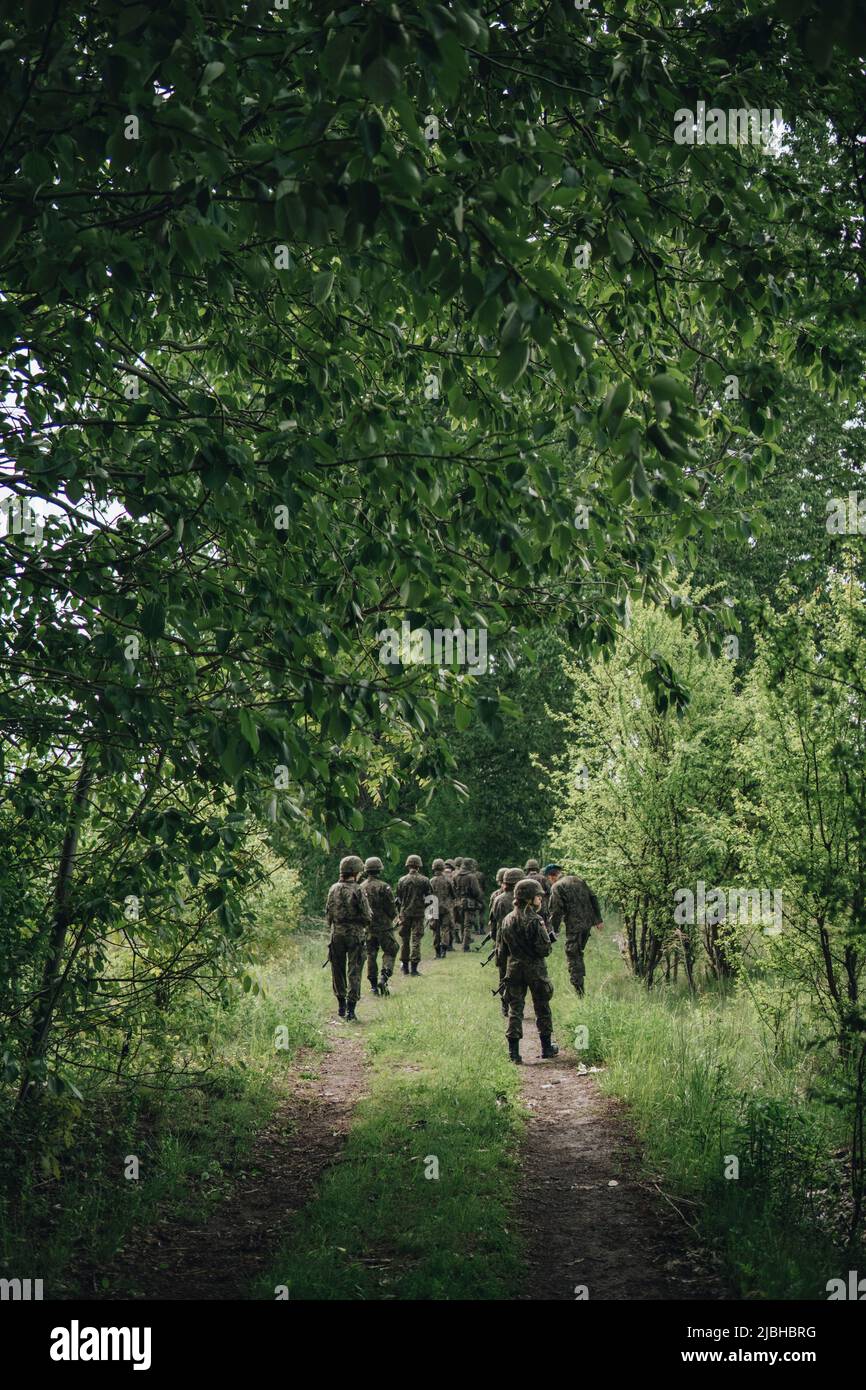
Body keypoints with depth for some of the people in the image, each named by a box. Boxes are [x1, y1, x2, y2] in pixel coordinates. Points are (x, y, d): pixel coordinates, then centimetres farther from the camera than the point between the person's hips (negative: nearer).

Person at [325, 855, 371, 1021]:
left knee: (338, 970, 15)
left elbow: (328, 914, 7)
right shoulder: (358, 890, -11)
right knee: (354, 972, 0)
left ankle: (341, 1006, 22)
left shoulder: (333, 889, 1)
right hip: (355, 934, -4)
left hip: (336, 934, 4)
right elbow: (367, 917, -11)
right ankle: (350, 1010, -6)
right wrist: (363, 923, 11)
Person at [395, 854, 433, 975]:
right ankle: (414, 966, -6)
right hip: (419, 913, -1)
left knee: (405, 939, 11)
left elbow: (398, 899, 6)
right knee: (416, 939, -1)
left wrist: (399, 913, 17)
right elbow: (430, 897, -2)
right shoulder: (424, 880, -3)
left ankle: (405, 966, 19)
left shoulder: (402, 880, 1)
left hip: (405, 913, 1)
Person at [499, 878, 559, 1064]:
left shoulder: (507, 920, 3)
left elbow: (502, 950, 8)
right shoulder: (535, 920, -16)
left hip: (514, 969, 4)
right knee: (542, 1007, 12)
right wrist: (546, 934, 1)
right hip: (535, 968, -4)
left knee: (515, 1008, 6)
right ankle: (547, 1047, 22)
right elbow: (544, 949, -17)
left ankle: (513, 1051, -1)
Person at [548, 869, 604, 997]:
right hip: (588, 922, 6)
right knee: (579, 952, 24)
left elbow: (556, 911, -11)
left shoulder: (557, 887, -5)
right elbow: (593, 899, 12)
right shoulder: (579, 880, 14)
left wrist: (553, 930, -4)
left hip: (574, 924, -6)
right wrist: (598, 919, 15)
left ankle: (579, 992, -4)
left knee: (573, 957, 0)